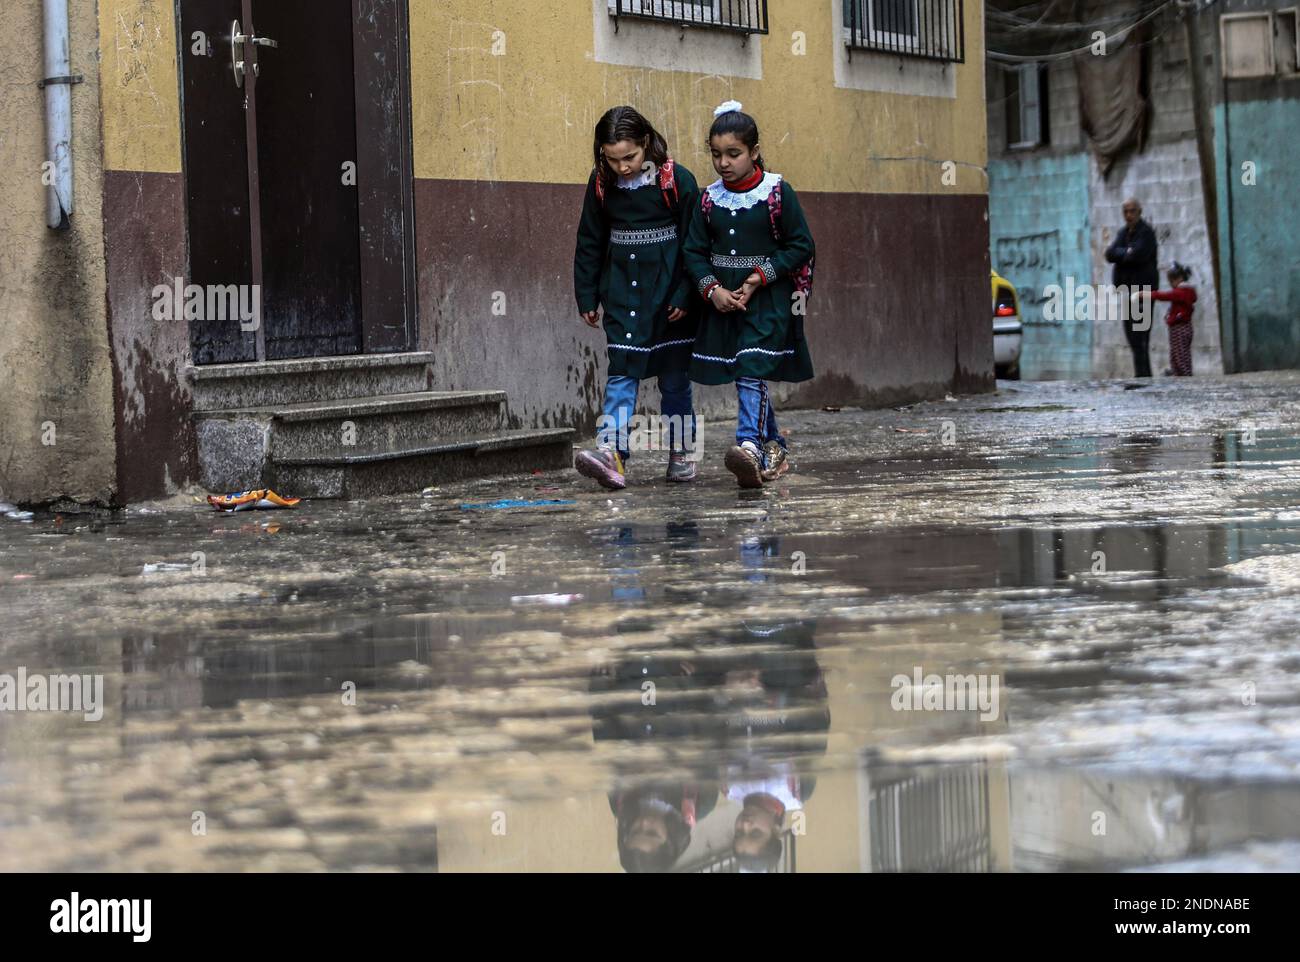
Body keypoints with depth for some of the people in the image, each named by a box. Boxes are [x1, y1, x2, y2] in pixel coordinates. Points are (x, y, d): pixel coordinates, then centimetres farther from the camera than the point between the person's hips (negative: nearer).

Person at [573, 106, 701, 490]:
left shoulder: (677, 180, -8)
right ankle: (611, 453, -20)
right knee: (621, 374, -9)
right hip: (623, 293, 2)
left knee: (674, 378, 7)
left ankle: (680, 454, 18)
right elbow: (589, 243, 11)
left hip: (669, 295, -2)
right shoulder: (601, 183, 2)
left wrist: (686, 297, -8)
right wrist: (587, 297, 9)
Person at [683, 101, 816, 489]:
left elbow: (801, 246, -5)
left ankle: (751, 446, -28)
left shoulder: (777, 192, -6)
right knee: (745, 376, 11)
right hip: (724, 300, 5)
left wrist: (758, 280, -13)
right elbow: (695, 251, 7)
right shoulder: (709, 199, 5)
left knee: (752, 370, -19)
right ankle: (774, 447, 25)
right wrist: (713, 289, -10)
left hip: (769, 298, -5)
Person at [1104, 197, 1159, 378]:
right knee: (1131, 333, 9)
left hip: (1143, 288, -8)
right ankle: (1144, 372, 15)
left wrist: (1120, 254, -5)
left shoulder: (1146, 232, -8)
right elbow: (1110, 254, 3)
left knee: (1139, 336, -13)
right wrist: (1128, 252, -12)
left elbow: (1138, 255, -22)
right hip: (1127, 288, 8)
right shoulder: (1123, 232, 15)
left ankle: (1142, 373, -14)